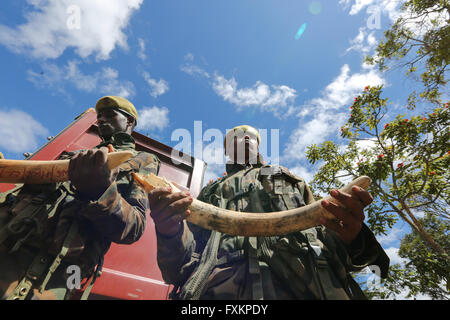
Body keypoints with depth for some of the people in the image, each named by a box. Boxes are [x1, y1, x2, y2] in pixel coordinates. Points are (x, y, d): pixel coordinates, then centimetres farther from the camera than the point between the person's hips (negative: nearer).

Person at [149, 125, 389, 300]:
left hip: (301, 281, 1)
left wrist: (351, 238, -6)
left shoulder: (288, 179, 28)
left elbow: (322, 234, 17)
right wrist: (169, 233, -8)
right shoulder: (211, 192, 26)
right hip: (224, 284, 0)